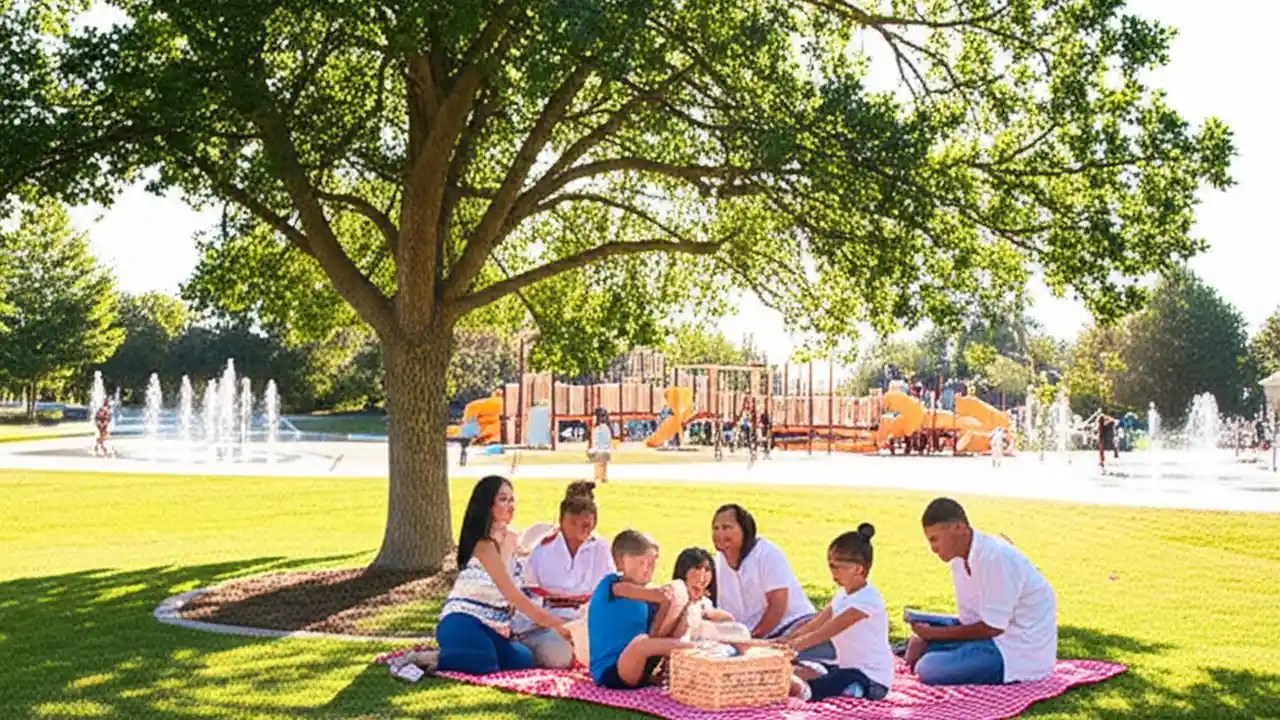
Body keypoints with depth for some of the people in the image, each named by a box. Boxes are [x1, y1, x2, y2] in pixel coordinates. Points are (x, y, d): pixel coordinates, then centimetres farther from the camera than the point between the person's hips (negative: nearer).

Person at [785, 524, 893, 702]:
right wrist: (785, 640, -3)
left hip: (872, 676, -10)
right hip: (847, 666, 10)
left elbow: (829, 630, -24)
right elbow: (814, 624, 8)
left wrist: (794, 645, -27)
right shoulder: (843, 594, 12)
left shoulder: (867, 598, -18)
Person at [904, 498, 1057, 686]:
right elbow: (969, 619, 6)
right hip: (997, 634, 9)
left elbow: (992, 627, -21)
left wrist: (936, 634, -16)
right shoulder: (960, 559, 3)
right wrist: (926, 636, -8)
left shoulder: (995, 558, -25)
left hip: (1023, 650, -9)